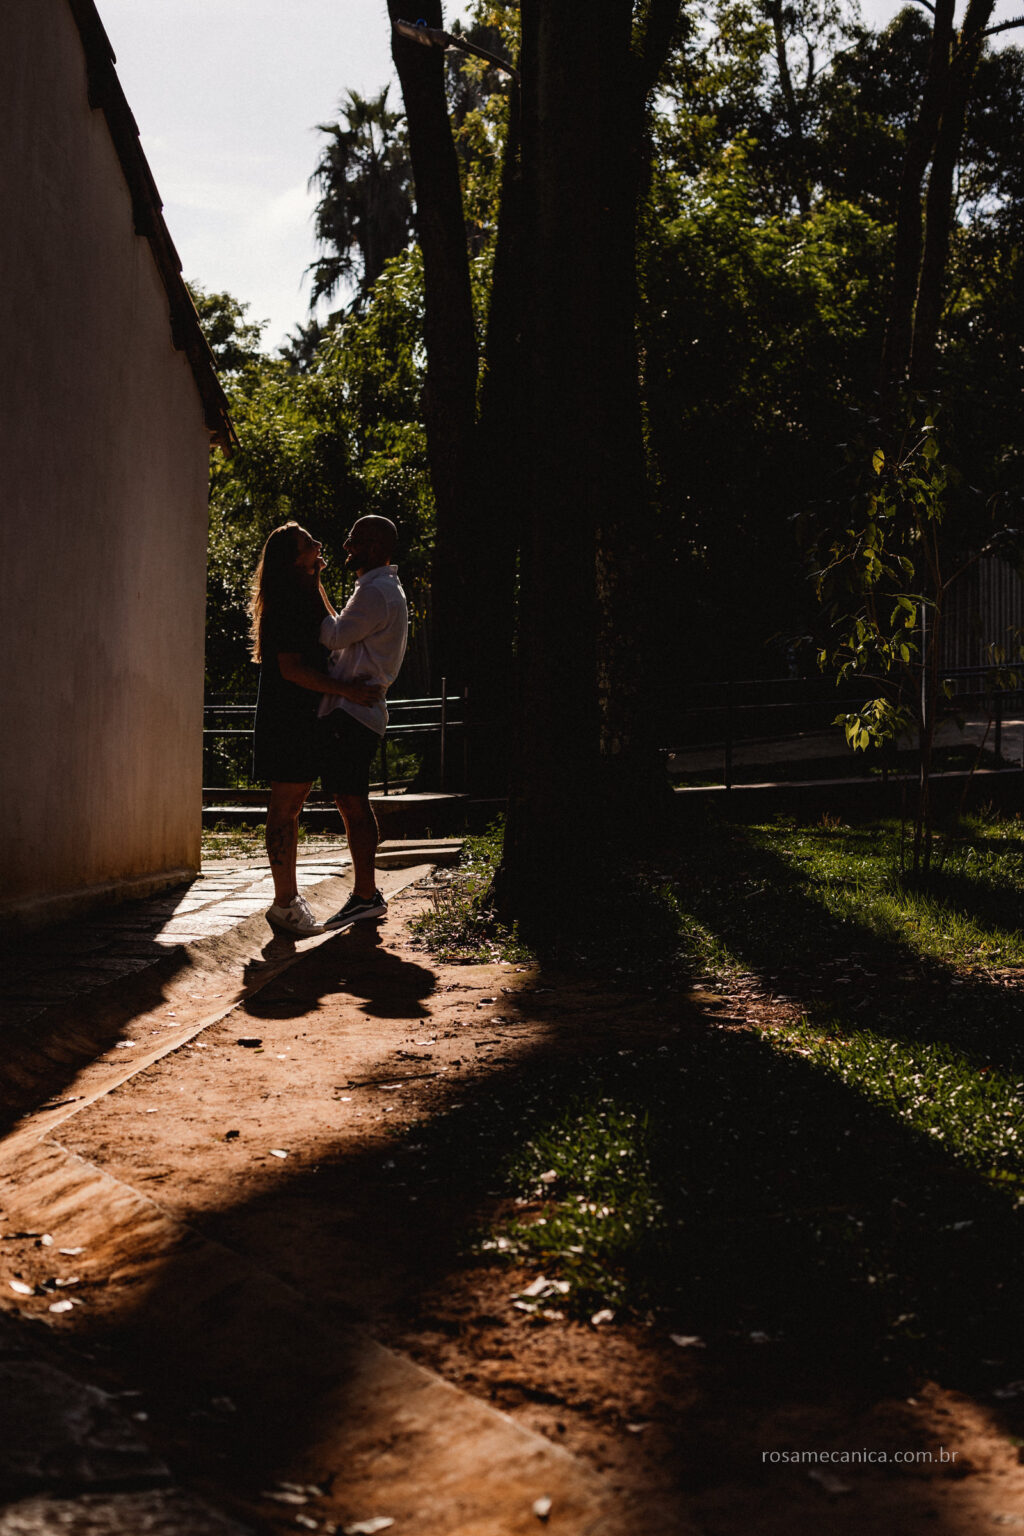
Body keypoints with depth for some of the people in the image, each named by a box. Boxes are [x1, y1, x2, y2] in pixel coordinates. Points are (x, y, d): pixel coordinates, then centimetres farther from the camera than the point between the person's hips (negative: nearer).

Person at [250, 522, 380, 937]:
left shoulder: (305, 599, 18)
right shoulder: (286, 603, -14)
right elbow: (291, 668, -21)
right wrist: (345, 689, -23)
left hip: (302, 719, 10)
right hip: (287, 719, -10)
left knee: (290, 809, 14)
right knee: (285, 808, -7)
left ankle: (289, 897, 21)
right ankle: (284, 903, -5)